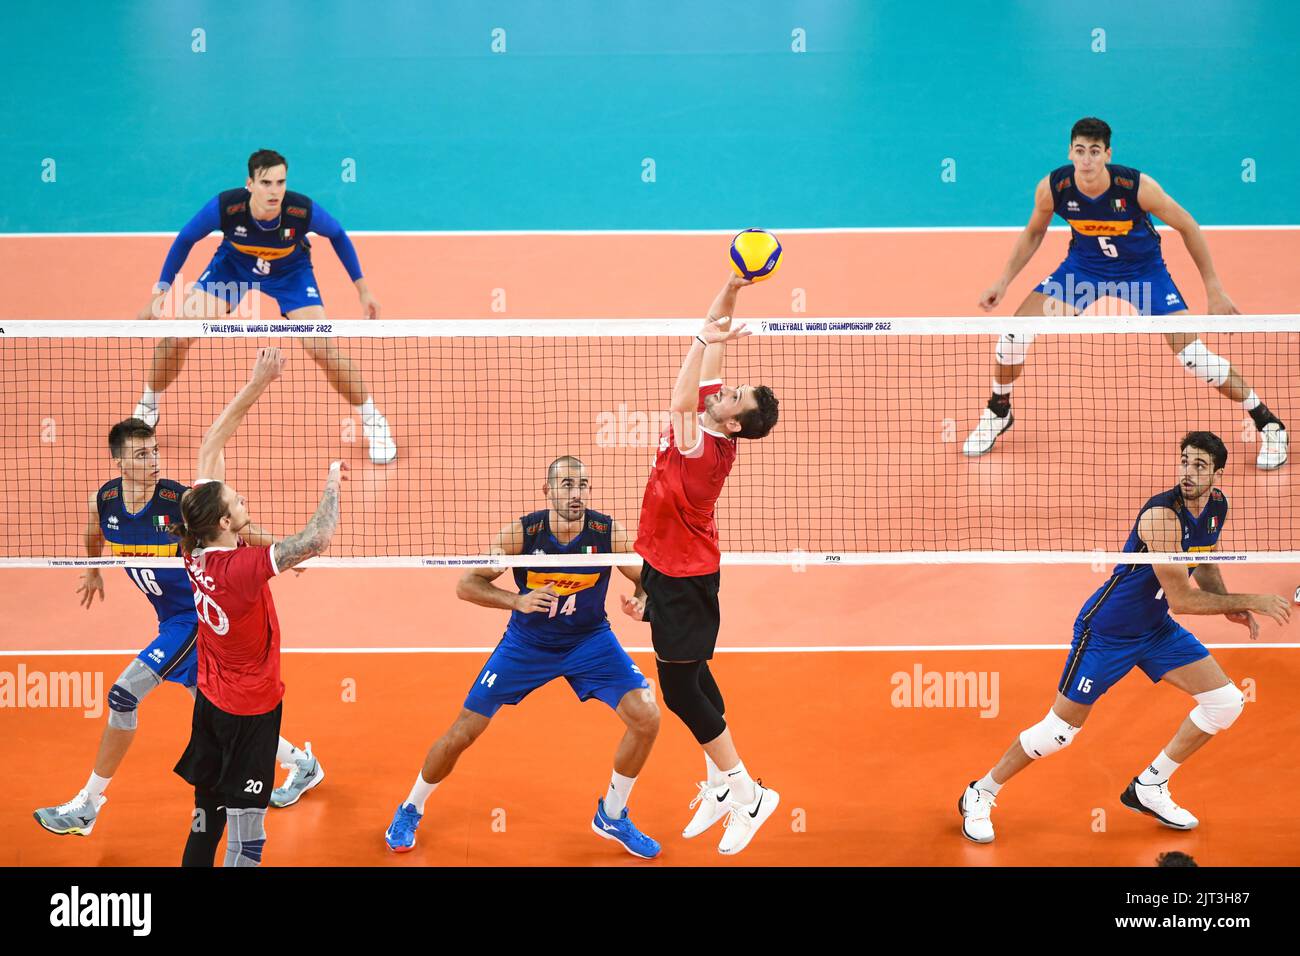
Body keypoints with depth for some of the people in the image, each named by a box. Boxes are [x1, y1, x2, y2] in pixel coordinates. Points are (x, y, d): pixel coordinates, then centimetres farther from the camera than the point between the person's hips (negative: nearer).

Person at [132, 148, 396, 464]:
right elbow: (185, 239, -15)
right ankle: (148, 408, 18)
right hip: (232, 263, 1)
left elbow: (338, 235, -11)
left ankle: (374, 422, 8)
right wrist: (159, 293, -13)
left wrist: (362, 288, -7)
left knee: (323, 350, -14)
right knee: (177, 336, -10)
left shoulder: (304, 210, -35)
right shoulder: (224, 206, -35)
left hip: (290, 271, -1)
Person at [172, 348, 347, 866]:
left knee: (205, 821, 16)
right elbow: (317, 538, -35)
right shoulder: (242, 566, -27)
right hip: (251, 707, -8)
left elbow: (210, 446, -1)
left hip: (210, 698, 8)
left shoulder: (195, 547, -8)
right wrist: (333, 481, -18)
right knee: (246, 838, -2)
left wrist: (256, 384, -3)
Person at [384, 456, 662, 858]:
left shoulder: (608, 533, -19)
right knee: (463, 732, -1)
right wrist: (516, 601, -33)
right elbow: (466, 584, -17)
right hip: (526, 642, -1)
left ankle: (611, 816, 9)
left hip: (589, 640, 1)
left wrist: (641, 601, -32)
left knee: (646, 719, -15)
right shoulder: (522, 533, -22)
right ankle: (410, 811, 25)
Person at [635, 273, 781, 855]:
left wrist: (704, 341, -46)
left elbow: (681, 404, -48)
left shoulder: (705, 449, -30)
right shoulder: (703, 409, -8)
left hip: (683, 578, -9)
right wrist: (730, 289, -19)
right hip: (672, 567, 9)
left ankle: (747, 795, 8)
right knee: (693, 675, 18)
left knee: (679, 688, -2)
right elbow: (714, 337, -5)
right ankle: (720, 785, 30)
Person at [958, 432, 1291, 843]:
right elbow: (1180, 599, -29)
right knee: (1060, 730, -3)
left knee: (1227, 702, 0)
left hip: (1155, 629, 8)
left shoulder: (1216, 507, -3)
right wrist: (1251, 601, -24)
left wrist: (1231, 608, -2)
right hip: (1105, 631, -8)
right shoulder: (1162, 515, -30)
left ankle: (1148, 789, 14)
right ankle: (980, 794, 19)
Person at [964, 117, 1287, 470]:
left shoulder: (1137, 186, -30)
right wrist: (1004, 281, -5)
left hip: (1143, 269, -3)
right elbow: (1034, 233, 1)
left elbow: (1188, 227, -15)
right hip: (1084, 266, 3)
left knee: (1192, 354, -15)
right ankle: (998, 412, 19)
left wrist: (1214, 290, -14)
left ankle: (1268, 424, 4)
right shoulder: (1052, 188, -22)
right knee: (1016, 332, -10)